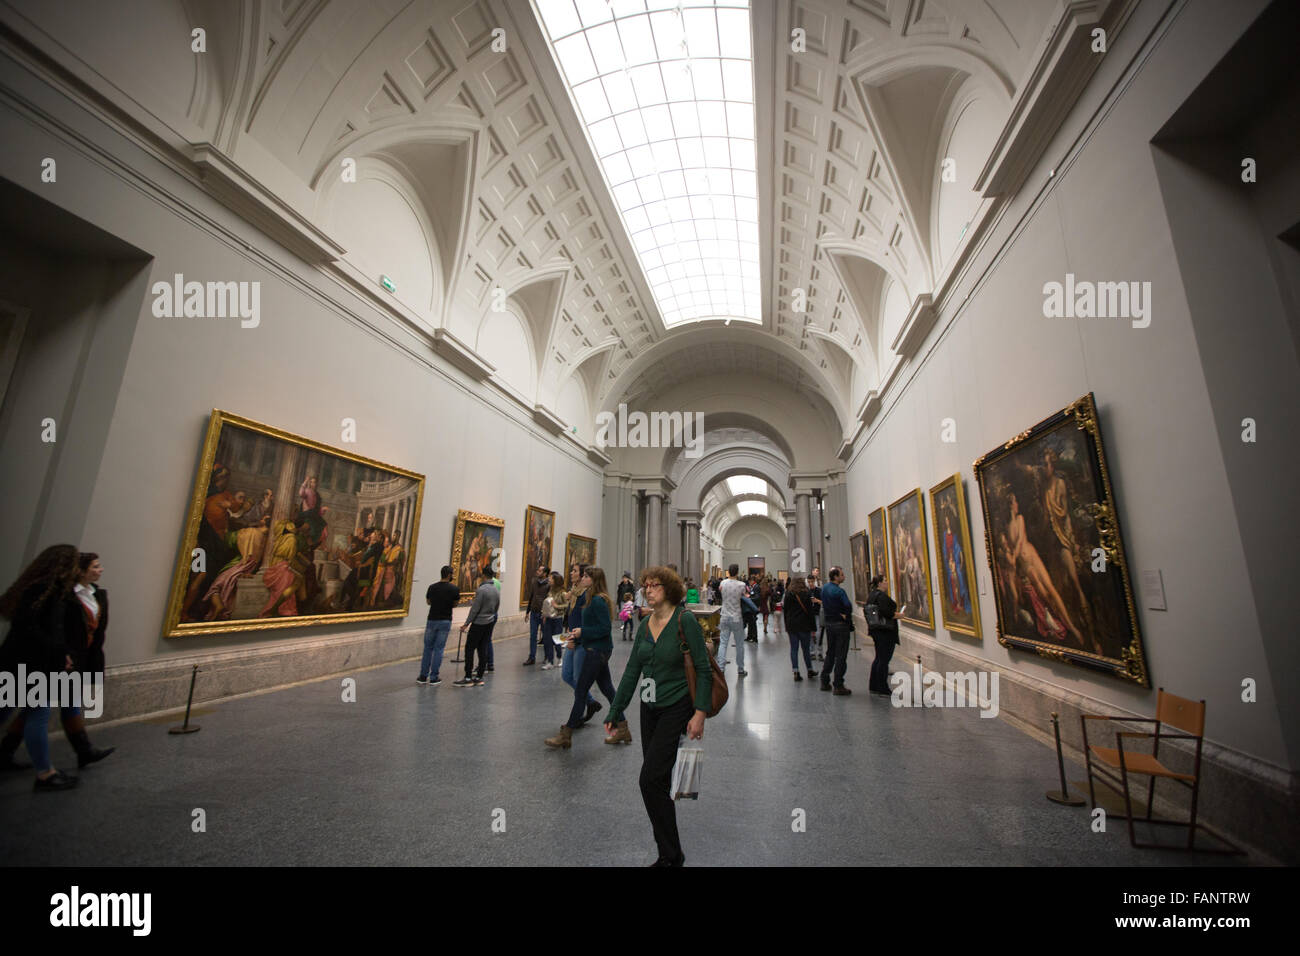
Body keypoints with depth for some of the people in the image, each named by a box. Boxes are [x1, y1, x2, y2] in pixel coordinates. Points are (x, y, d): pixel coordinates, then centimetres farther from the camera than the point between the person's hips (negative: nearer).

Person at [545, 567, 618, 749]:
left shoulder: (598, 600, -20)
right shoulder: (591, 598, 11)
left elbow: (606, 628, -24)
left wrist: (582, 632, -18)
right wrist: (575, 638, 5)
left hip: (597, 651, -10)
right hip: (599, 651, 10)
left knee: (580, 691, -1)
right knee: (608, 689, 16)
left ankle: (566, 736, 10)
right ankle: (623, 730, 26)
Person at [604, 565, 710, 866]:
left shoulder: (684, 620, -15)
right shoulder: (645, 624, 4)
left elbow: (704, 670, -13)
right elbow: (632, 671, 8)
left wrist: (700, 713, -19)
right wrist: (615, 714, 8)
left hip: (676, 708, -6)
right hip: (649, 708, 7)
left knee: (651, 779, -8)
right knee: (658, 782, 14)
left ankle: (670, 855, 12)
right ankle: (669, 854, 31)